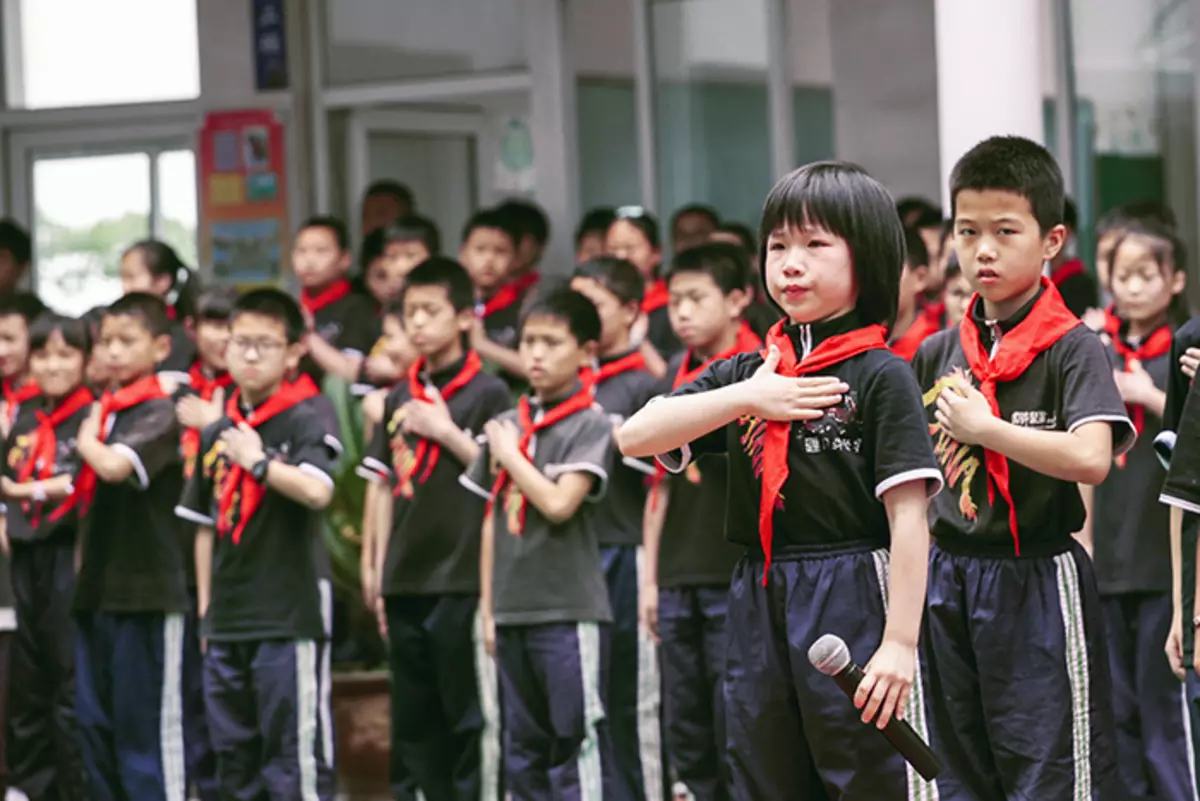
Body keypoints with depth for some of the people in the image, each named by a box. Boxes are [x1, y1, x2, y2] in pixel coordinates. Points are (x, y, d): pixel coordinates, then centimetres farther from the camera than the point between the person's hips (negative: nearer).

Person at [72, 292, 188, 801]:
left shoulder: (157, 412, -10)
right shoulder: (100, 409, 12)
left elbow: (115, 466, -27)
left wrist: (88, 443, -8)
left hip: (146, 591, -8)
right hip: (96, 588, 8)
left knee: (144, 721, -4)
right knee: (94, 720, 12)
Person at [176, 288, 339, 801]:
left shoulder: (301, 423, -6)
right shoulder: (216, 434, 12)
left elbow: (317, 491, -26)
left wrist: (257, 460, -19)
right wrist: (205, 608, 14)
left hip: (285, 619, -7)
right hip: (226, 623, 7)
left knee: (293, 754, -6)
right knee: (233, 754, 13)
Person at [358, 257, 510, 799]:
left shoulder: (487, 393, -3)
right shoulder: (399, 399, 13)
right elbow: (387, 490, 15)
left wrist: (447, 431, -14)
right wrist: (380, 576, 12)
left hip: (463, 580, -6)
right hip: (406, 584, 6)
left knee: (471, 717, -3)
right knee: (415, 723, 9)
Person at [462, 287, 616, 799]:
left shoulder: (590, 424, -5)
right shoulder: (506, 426, 11)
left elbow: (559, 504, -18)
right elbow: (493, 522, 15)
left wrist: (510, 453, -6)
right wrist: (488, 608, 12)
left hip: (570, 613, -6)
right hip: (512, 611, 6)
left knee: (578, 739, -6)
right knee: (523, 744, 11)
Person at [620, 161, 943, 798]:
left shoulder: (880, 376, -6)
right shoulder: (746, 374, 11)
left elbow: (908, 517, -11)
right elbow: (635, 437, 1)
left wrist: (900, 642, -17)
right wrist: (747, 398, -8)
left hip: (852, 602, -6)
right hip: (759, 608, 6)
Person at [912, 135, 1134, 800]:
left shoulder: (1073, 348, -8)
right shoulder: (938, 353, 9)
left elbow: (1090, 458, -24)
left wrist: (983, 427, -19)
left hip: (1037, 582, -6)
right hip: (948, 581, 6)